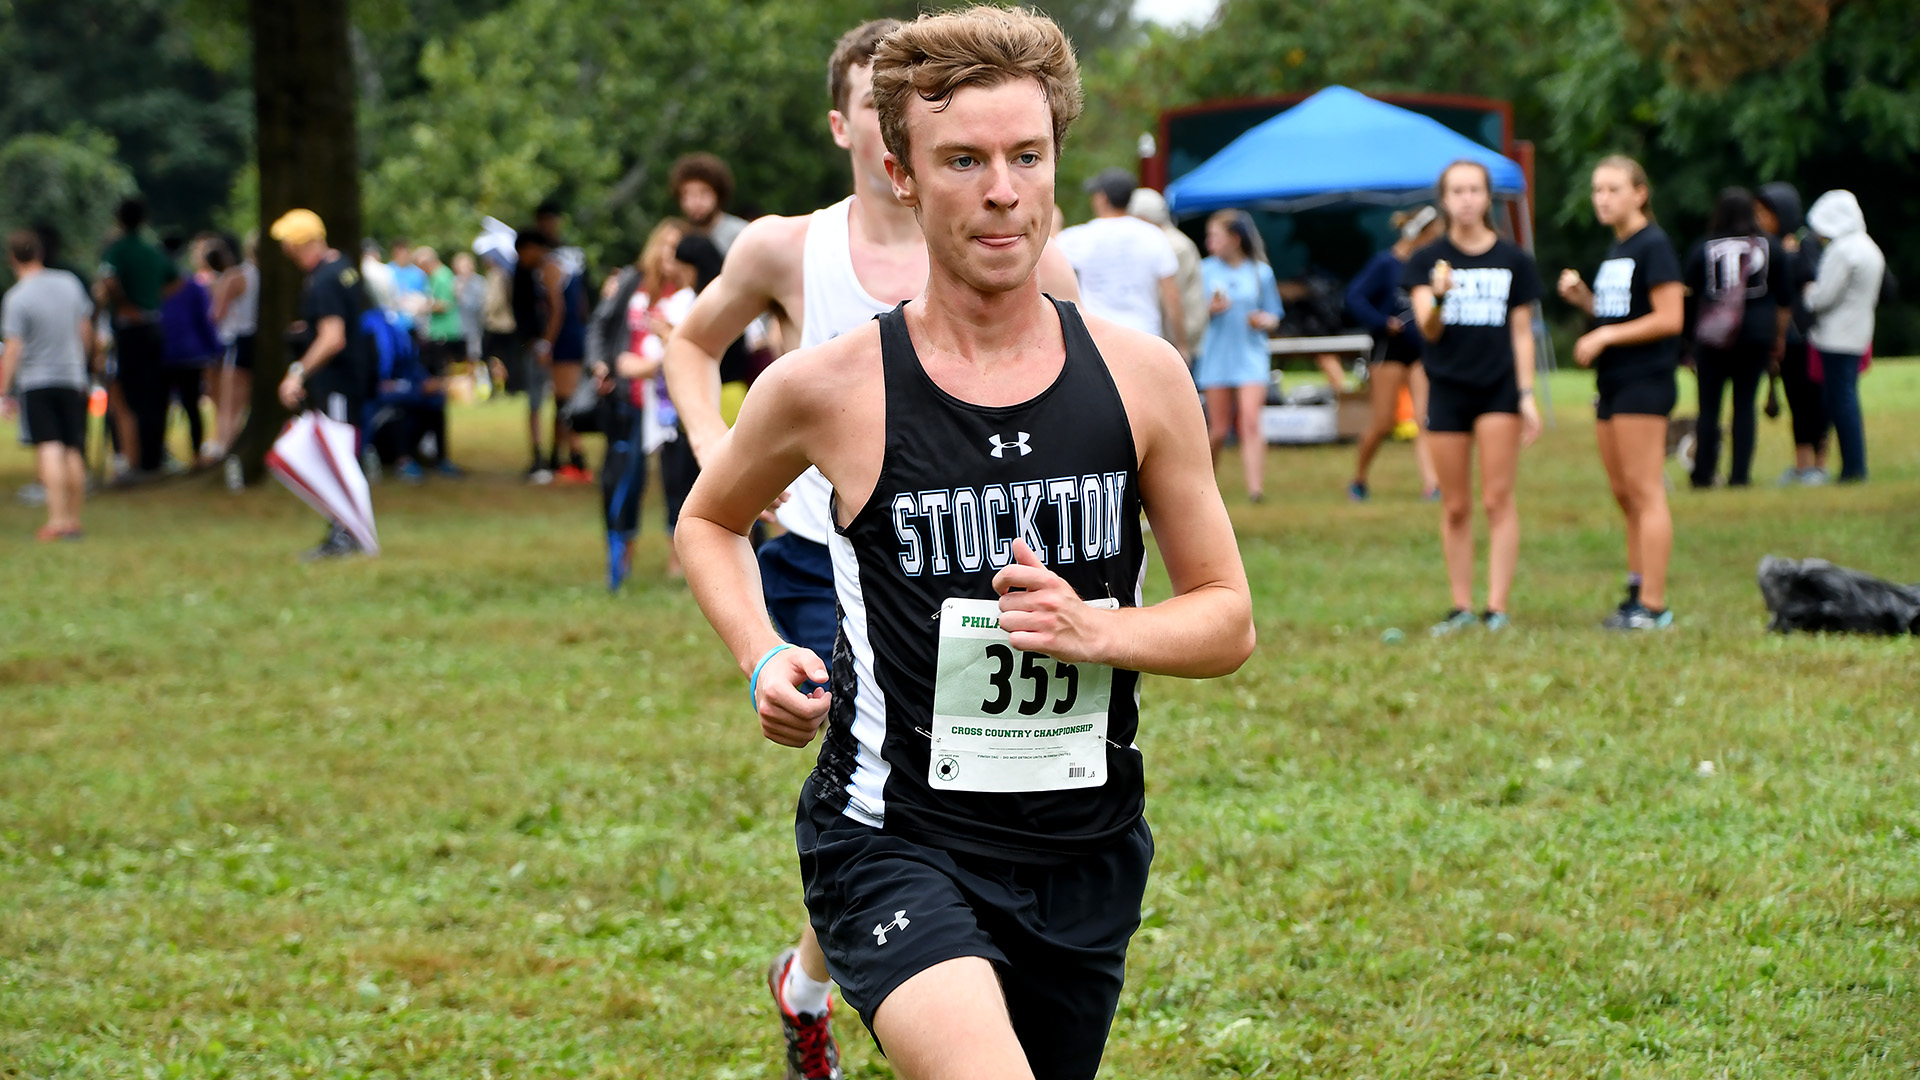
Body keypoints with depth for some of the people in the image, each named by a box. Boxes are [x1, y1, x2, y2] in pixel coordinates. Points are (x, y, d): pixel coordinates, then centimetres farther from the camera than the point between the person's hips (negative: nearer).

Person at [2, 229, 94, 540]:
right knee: (73, 451, 8)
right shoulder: (70, 284, 3)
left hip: (35, 383, -4)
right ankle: (73, 520, 13)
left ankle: (57, 518, -20)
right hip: (72, 379, 4)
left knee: (49, 448, -10)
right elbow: (85, 332, 12)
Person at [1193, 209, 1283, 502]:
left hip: (1251, 356, -1)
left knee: (1250, 422, -15)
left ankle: (1256, 488, -22)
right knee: (1219, 429, 2)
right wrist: (1211, 309, -13)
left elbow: (1274, 315, 12)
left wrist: (1264, 321, -10)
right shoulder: (1206, 270, 6)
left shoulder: (1261, 272, 5)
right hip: (1216, 357, 1)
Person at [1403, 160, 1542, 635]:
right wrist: (1437, 297, -29)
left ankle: (1497, 607, -3)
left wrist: (1527, 395, 1)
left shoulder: (1514, 260, 4)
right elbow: (1428, 329, -8)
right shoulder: (1427, 261, 2)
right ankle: (1461, 606, 11)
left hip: (1499, 388, -1)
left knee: (1497, 499, -5)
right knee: (1455, 506, 4)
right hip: (1447, 387, 1)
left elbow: (1521, 331, 7)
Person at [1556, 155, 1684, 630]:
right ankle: (1637, 591, 16)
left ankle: (1653, 604, -9)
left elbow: (1669, 319, -17)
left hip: (1644, 382, -9)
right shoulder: (1615, 250, 17)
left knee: (1645, 492, -9)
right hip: (1612, 383, 9)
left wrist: (1605, 336, -17)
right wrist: (1582, 297, 5)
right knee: (1624, 494, 11)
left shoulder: (1653, 245, -11)